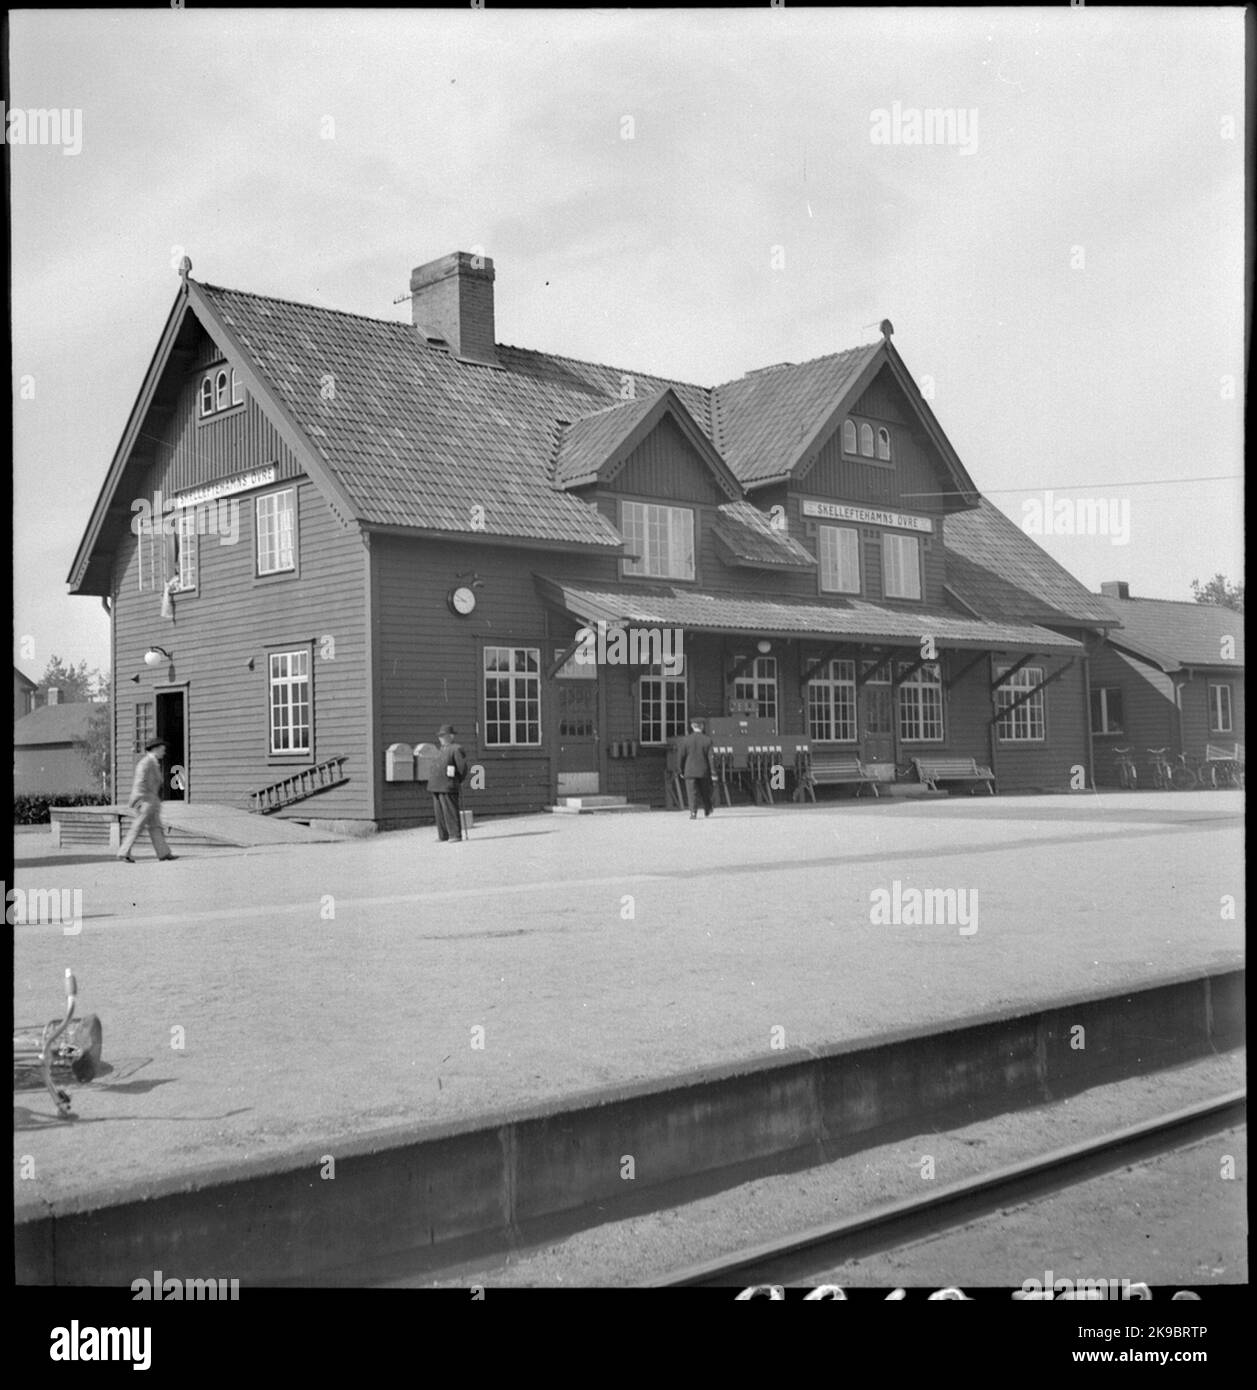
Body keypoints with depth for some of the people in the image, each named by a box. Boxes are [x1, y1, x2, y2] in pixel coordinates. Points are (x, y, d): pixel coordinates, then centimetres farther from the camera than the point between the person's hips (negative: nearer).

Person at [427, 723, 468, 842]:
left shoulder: (456, 749, -9)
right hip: (436, 787, 9)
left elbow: (462, 767, -10)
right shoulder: (442, 750, 18)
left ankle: (455, 835, -2)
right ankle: (443, 836, 17)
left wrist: (459, 781, 0)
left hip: (448, 787, -9)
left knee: (450, 812, -7)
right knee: (439, 812, 10)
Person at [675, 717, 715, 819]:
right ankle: (707, 810, 32)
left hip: (690, 771, -1)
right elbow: (711, 757, -6)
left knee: (692, 792, -1)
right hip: (704, 771, 1)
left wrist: (680, 770, 9)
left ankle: (693, 813, -13)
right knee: (705, 791, 18)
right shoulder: (707, 740, -4)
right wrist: (713, 772, -4)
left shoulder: (685, 740, -4)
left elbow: (681, 756, -1)